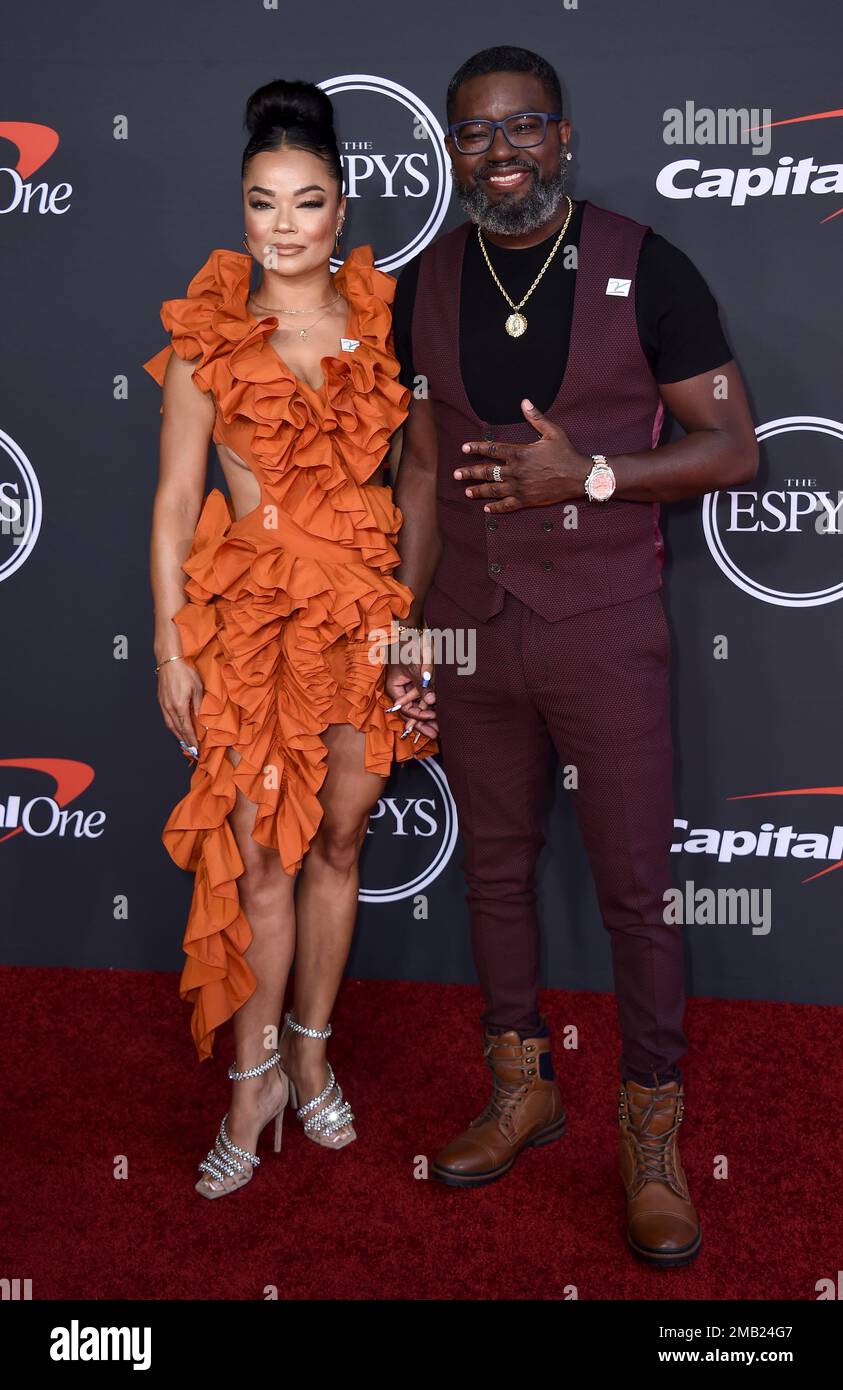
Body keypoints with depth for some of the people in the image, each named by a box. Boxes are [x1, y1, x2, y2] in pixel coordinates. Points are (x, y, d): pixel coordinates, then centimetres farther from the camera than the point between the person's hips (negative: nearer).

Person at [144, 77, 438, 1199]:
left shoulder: (384, 319, 4)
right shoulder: (208, 332, -1)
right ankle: (258, 1073, 17)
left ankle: (310, 1051, 27)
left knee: (336, 843, 10)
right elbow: (176, 500, -1)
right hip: (249, 612, -2)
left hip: (368, 612, 2)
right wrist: (171, 645, -4)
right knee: (259, 853, 1)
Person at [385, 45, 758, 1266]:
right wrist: (402, 631, 9)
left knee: (636, 882, 2)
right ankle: (522, 1087, 33)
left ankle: (652, 1131, 20)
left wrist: (589, 475, -19)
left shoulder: (645, 270, -6)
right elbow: (423, 466, 12)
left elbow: (734, 447, -6)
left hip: (606, 630, -4)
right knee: (495, 866, 14)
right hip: (470, 628, 4)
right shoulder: (426, 286, 6)